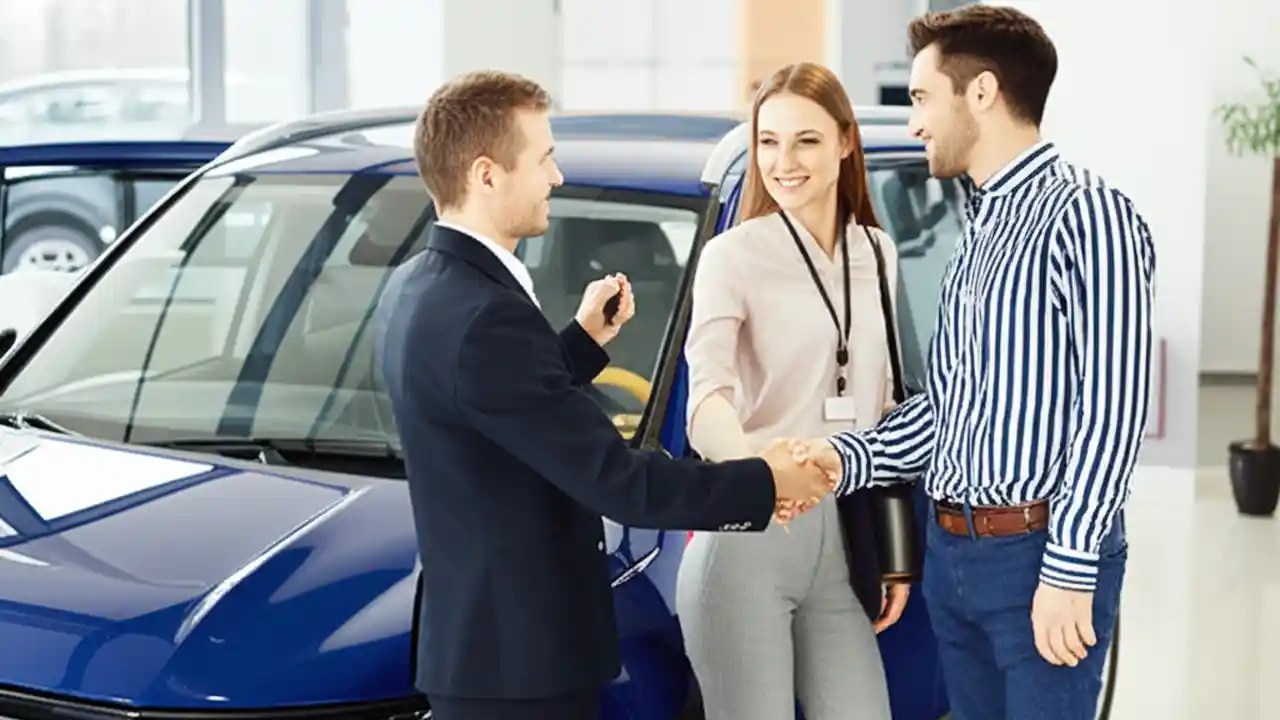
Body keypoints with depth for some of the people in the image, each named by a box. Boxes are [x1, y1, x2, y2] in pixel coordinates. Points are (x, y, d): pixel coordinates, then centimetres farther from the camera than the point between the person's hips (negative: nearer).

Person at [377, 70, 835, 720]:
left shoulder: (427, 295, 7)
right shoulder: (484, 317, -24)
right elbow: (614, 480, -23)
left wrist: (584, 339, 16)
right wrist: (763, 484, -12)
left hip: (483, 641, 10)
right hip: (519, 657, -10)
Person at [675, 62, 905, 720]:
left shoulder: (877, 253, 11)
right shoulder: (733, 255, -5)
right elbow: (707, 392, -20)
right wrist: (755, 470, -42)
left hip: (843, 540, 5)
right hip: (748, 535, -5)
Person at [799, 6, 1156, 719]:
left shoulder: (1086, 214, -11)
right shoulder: (977, 231, 15)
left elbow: (1113, 407, -16)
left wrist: (1069, 568, -19)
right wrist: (846, 459, 3)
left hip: (1040, 552, -8)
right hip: (953, 552, 8)